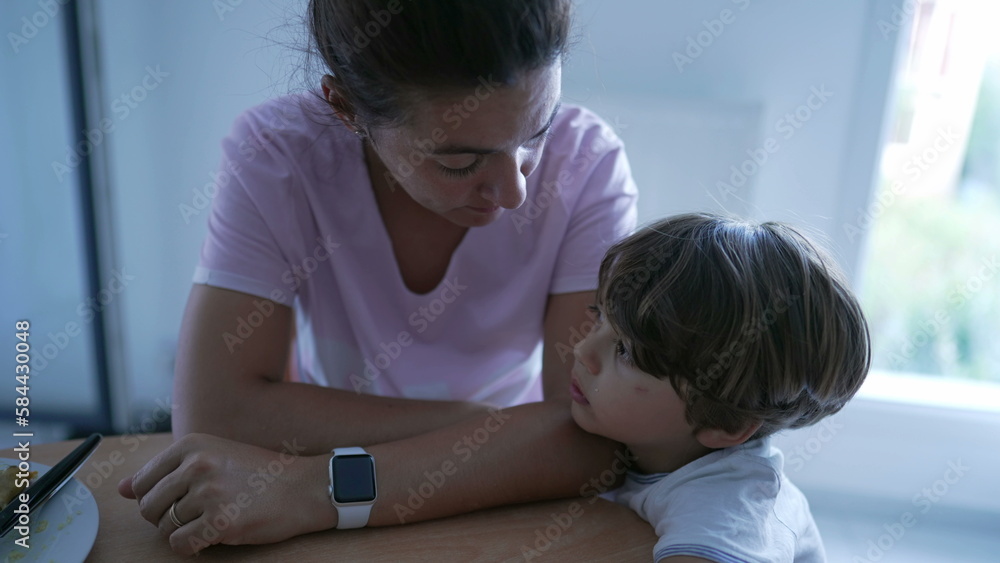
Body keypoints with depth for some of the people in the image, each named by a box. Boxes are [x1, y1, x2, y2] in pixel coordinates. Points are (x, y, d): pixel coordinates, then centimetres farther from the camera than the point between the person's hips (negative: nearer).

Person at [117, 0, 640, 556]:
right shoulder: (276, 153, -18)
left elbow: (590, 430, -25)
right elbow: (215, 412, -23)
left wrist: (322, 488, -32)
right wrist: (491, 428, -25)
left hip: (508, 521, 1)